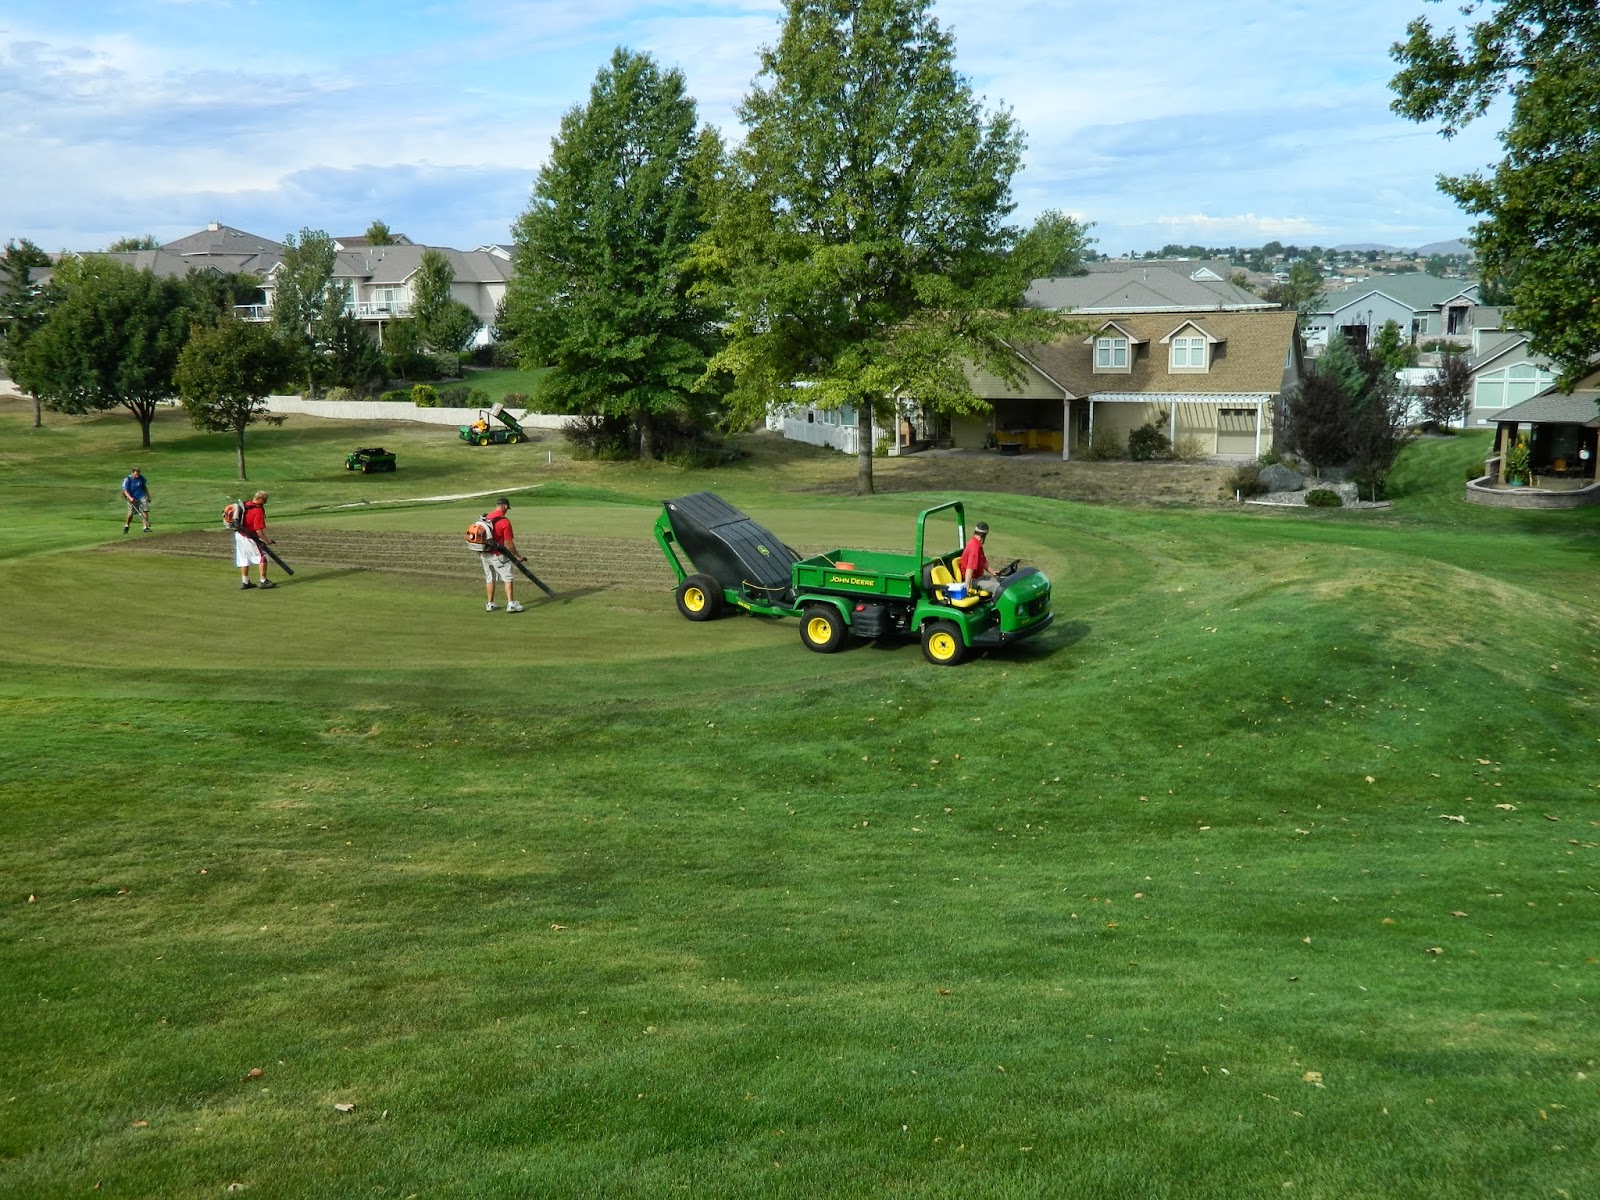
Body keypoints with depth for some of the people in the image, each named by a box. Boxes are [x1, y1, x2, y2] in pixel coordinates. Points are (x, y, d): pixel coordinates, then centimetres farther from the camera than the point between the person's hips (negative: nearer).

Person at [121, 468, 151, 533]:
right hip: (132, 498, -2)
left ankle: (146, 527, -12)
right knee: (131, 513, 0)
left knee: (145, 510, -14)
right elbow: (126, 491, -13)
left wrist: (148, 496, 18)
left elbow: (145, 487, 13)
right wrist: (130, 498, -31)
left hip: (142, 497, 2)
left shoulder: (141, 478, -2)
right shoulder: (127, 480, -12)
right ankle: (126, 526, 27)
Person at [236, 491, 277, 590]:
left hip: (239, 535, 9)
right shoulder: (258, 511, -22)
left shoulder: (246, 504, 5)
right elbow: (258, 530, -24)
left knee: (244, 559, 14)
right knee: (262, 557, 0)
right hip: (249, 538, -9)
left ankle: (245, 582, 19)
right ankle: (263, 581, 0)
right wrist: (266, 540, -12)